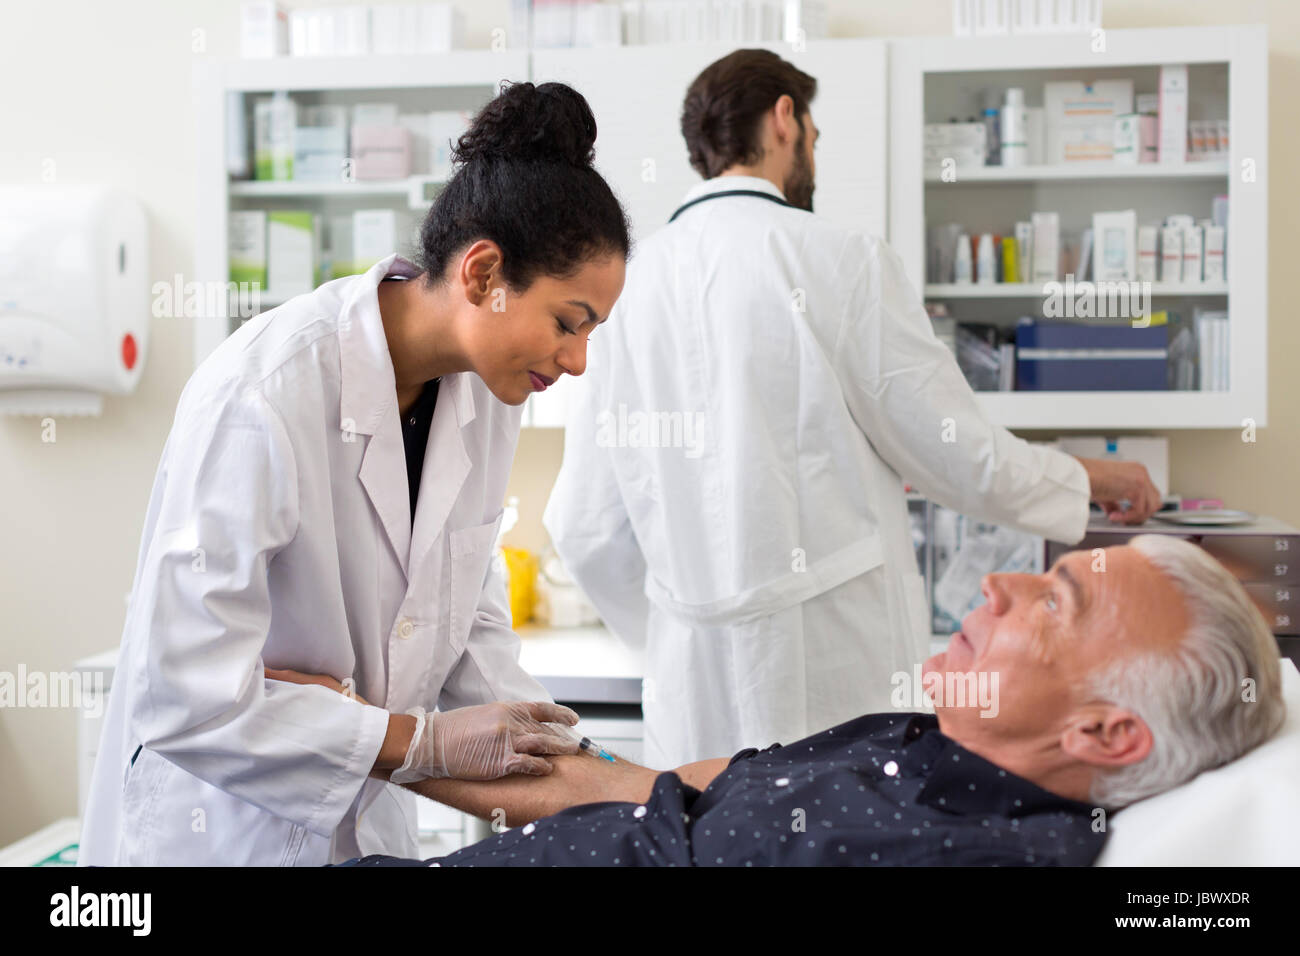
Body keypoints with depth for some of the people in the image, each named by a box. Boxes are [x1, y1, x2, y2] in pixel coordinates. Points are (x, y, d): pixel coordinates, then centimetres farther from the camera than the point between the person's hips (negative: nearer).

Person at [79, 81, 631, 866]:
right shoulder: (262, 396, -28)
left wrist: (539, 743, -8)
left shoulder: (485, 394, -6)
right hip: (224, 827, -6)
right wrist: (425, 742, -26)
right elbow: (186, 701, -29)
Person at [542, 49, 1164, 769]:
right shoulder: (839, 262, -5)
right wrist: (1088, 479, 19)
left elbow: (584, 527, 7)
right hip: (825, 673, -4)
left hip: (693, 682, 4)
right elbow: (962, 458, 0)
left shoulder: (627, 282, 5)